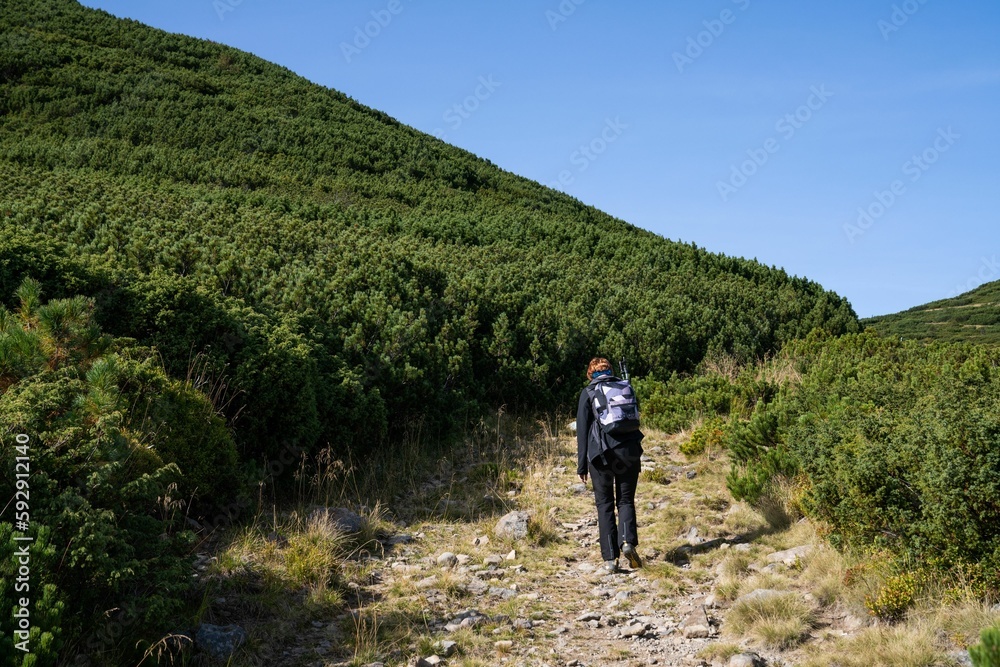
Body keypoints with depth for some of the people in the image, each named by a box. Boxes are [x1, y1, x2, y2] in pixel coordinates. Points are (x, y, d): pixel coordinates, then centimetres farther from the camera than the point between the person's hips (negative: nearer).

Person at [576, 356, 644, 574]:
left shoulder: (588, 392, 4)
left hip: (600, 453, -2)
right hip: (628, 450, 2)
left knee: (605, 504, 6)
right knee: (626, 500, 11)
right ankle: (627, 541, -14)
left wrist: (582, 465, 3)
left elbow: (582, 429, 0)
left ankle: (610, 558, 0)